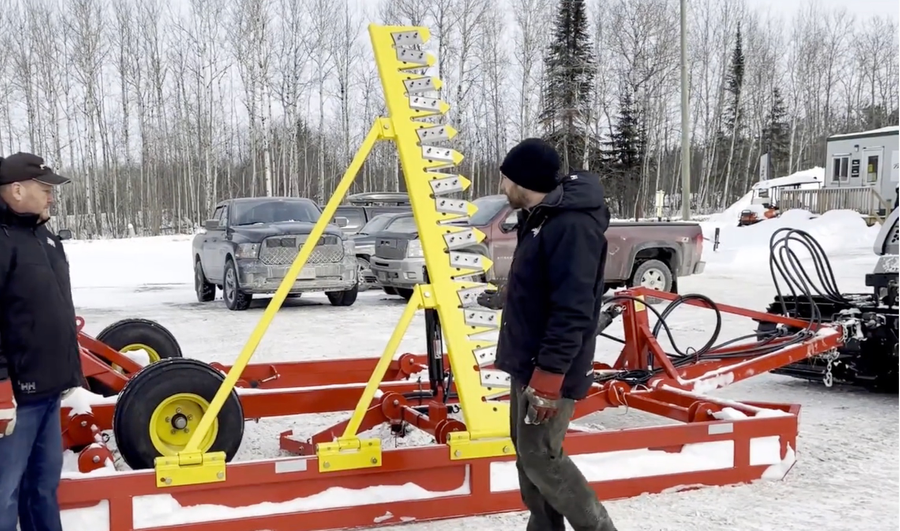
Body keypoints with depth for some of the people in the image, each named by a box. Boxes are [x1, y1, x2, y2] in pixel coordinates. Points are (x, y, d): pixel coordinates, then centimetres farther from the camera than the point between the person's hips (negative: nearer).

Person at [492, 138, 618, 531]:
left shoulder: (572, 225, -21)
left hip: (549, 369, -10)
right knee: (525, 451, 15)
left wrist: (549, 375, -27)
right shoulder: (541, 219, 12)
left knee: (540, 457, -6)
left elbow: (572, 311, -26)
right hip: (529, 363, 10)